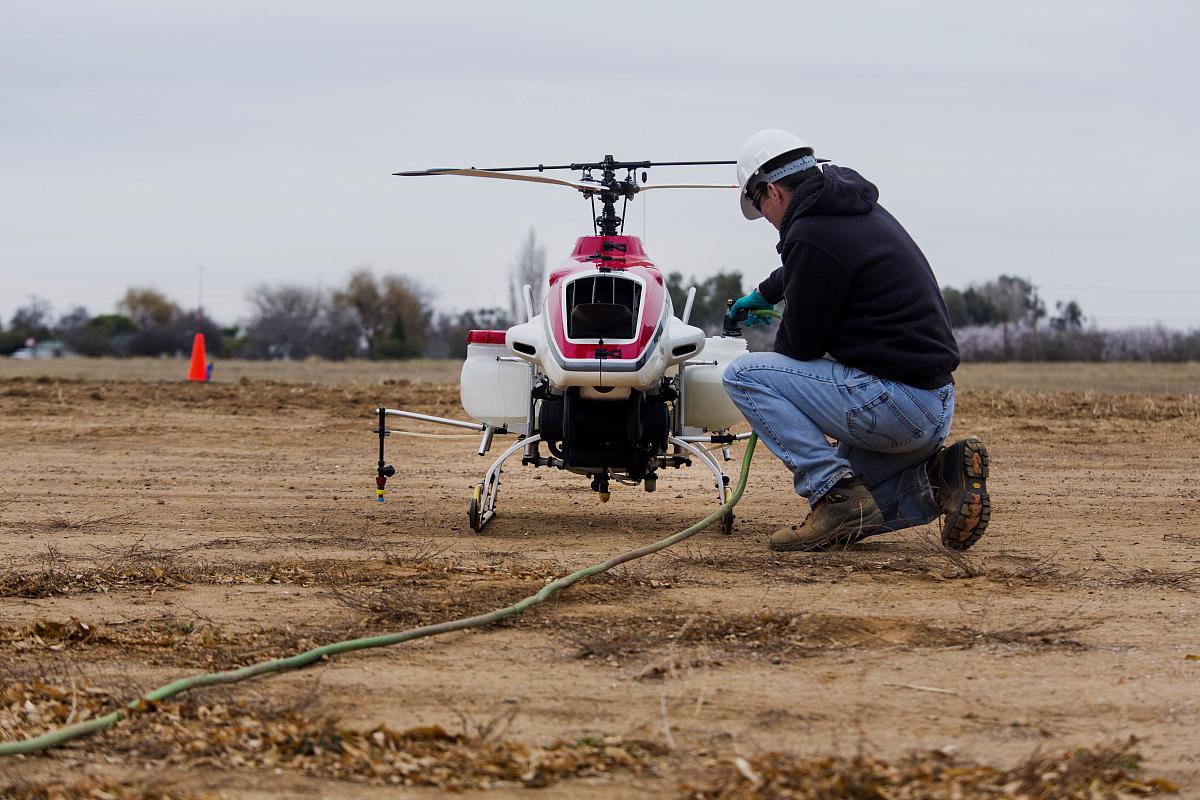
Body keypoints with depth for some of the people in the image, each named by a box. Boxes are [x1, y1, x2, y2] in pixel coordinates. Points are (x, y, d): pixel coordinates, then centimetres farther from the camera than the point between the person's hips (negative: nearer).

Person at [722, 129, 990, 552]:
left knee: (743, 375, -4)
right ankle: (940, 477, 2)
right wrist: (767, 292, 56)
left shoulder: (812, 233, -15)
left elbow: (801, 344, -6)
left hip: (890, 400, -10)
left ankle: (836, 492, -14)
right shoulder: (864, 212, 16)